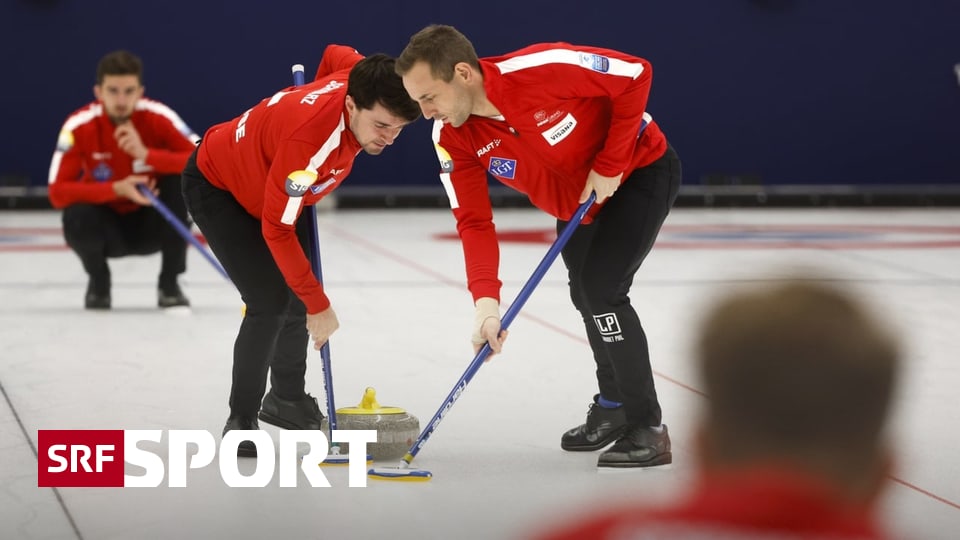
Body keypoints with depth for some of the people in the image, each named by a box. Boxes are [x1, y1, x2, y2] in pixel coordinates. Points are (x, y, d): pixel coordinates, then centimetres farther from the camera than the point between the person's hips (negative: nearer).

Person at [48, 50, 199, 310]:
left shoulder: (159, 117, -20)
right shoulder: (79, 126, -20)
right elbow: (57, 192, -23)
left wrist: (147, 155, -39)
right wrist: (116, 189, -36)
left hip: (151, 223, 1)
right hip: (107, 225, -1)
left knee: (178, 180, -27)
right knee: (76, 217, -33)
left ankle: (169, 283, -11)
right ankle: (98, 280, 3)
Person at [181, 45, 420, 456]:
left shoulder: (360, 80, -24)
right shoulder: (310, 139, -44)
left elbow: (335, 54, 3)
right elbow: (276, 230, -33)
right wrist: (318, 305, -26)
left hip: (269, 181, 8)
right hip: (217, 187, -8)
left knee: (300, 293, 12)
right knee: (270, 302, -17)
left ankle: (286, 399, 34)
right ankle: (241, 422, -3)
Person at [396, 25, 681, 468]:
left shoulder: (542, 70, -38)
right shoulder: (452, 139, -18)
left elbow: (636, 75, -28)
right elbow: (474, 222, -17)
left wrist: (609, 165, -25)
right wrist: (486, 301, -30)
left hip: (640, 171, -7)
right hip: (575, 199, 8)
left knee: (602, 289, -19)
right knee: (585, 295, 20)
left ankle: (648, 430, -10)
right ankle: (613, 407, 43)